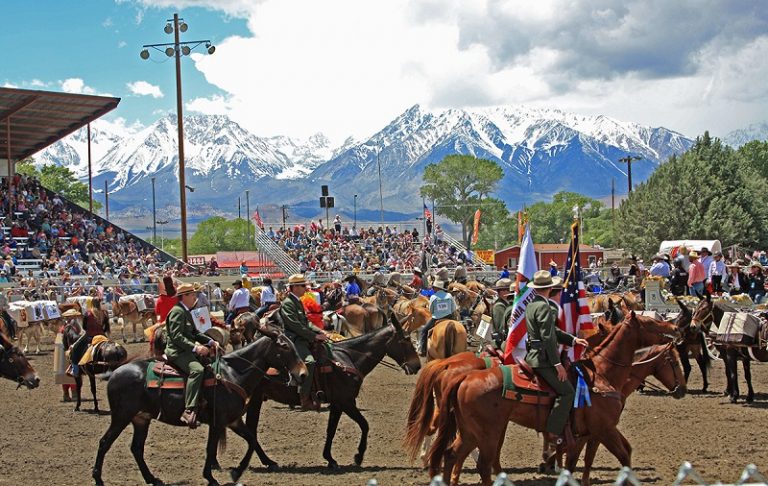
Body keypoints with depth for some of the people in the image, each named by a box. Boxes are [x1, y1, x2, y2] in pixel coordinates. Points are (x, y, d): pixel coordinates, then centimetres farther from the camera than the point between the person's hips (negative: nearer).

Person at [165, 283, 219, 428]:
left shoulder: (186, 312, 20)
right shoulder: (177, 311, -12)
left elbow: (195, 333, 25)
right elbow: (176, 336, -22)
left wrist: (210, 341, 10)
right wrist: (195, 347, -28)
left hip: (186, 351, 11)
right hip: (177, 352, -11)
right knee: (197, 369, -33)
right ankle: (189, 411, -43)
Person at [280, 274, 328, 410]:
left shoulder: (297, 302, 19)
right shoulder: (287, 303, -12)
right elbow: (295, 326, -20)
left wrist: (320, 332, 6)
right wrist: (314, 336, -19)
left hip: (302, 339, 11)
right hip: (293, 340, -11)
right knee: (309, 361, -30)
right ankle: (305, 400, -29)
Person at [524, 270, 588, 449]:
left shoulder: (531, 305, 15)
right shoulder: (544, 307, -16)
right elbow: (547, 337, -21)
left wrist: (573, 340, 17)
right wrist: (557, 363, -19)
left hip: (533, 355, 10)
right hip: (543, 359, -10)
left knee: (565, 390, 18)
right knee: (567, 392, -8)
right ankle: (553, 432, -11)